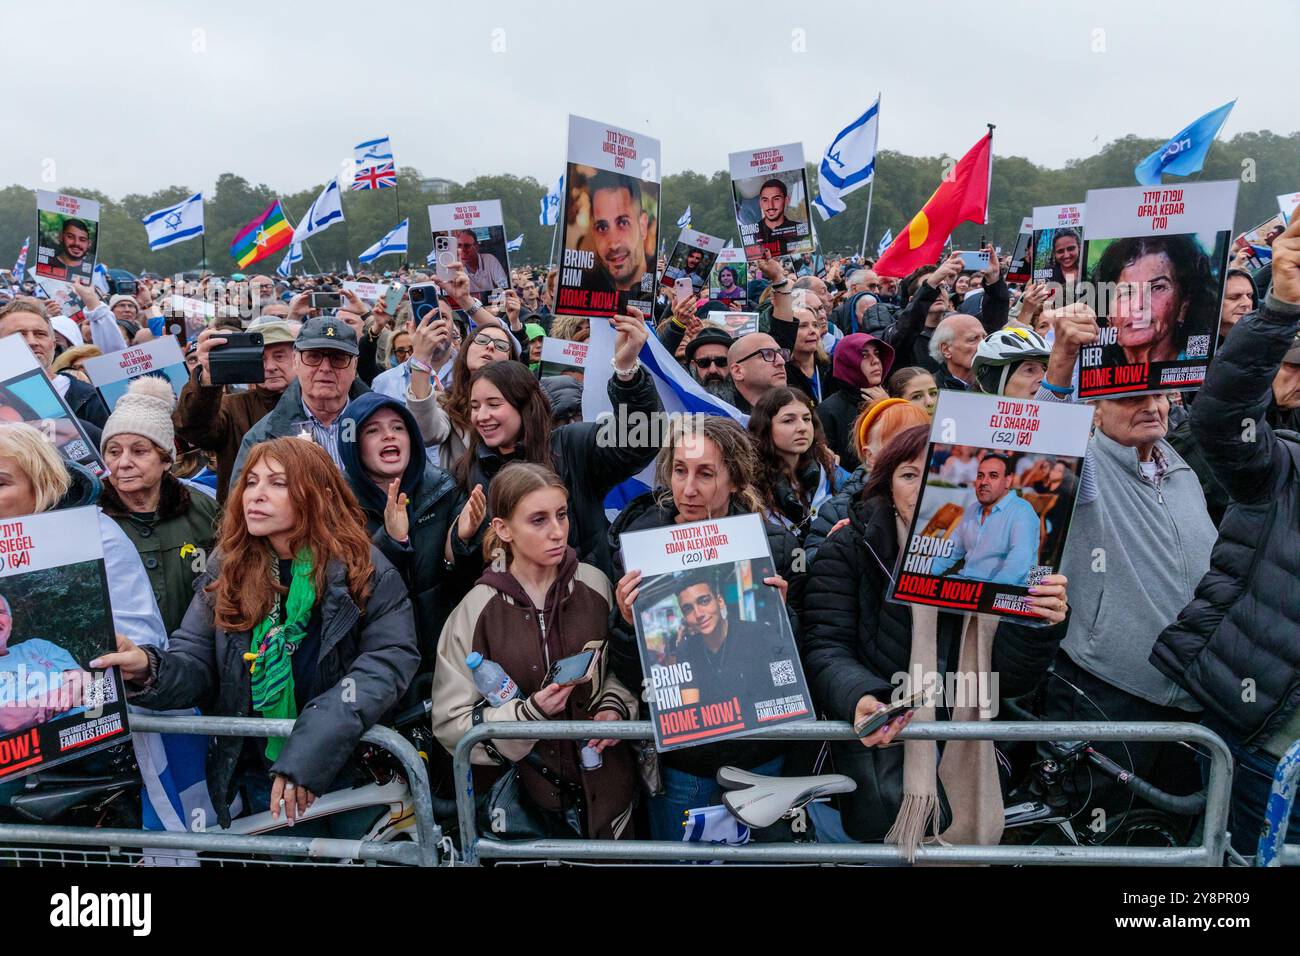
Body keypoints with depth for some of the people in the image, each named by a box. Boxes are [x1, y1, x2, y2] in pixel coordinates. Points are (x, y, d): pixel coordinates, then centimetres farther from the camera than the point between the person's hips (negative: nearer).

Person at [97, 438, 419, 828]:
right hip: (256, 773, 3)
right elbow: (194, 662, -4)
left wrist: (312, 748, -31)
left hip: (346, 770, -2)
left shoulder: (363, 570, -13)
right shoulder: (226, 569, -1)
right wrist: (149, 670, -29)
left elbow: (389, 660, -21)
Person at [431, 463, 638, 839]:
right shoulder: (476, 611, -14)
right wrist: (529, 713, -24)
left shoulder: (595, 585, -7)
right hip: (521, 788, -2)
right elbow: (450, 723, -12)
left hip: (603, 777, 3)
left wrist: (614, 707, -9)